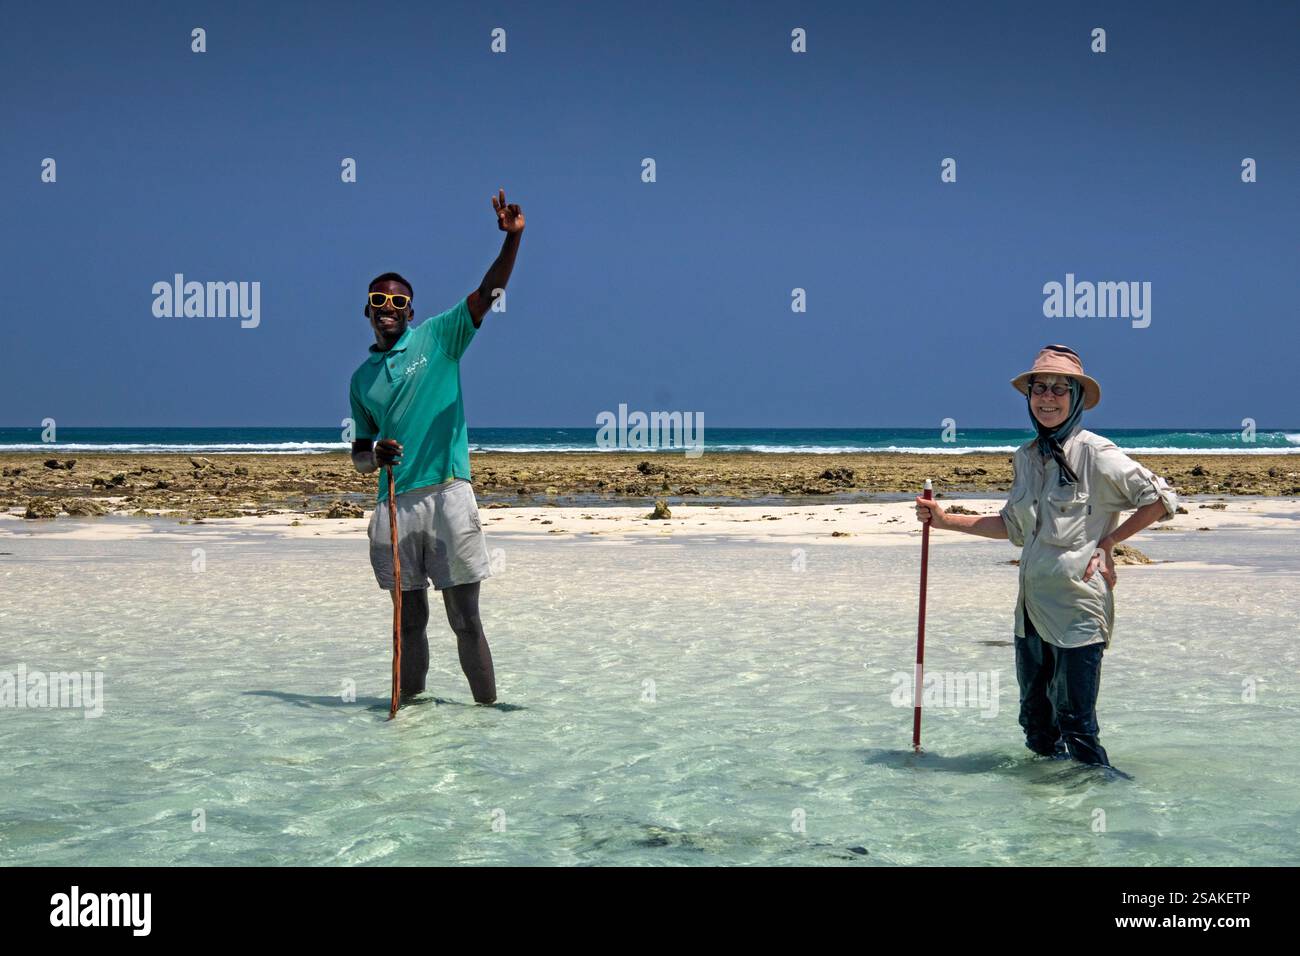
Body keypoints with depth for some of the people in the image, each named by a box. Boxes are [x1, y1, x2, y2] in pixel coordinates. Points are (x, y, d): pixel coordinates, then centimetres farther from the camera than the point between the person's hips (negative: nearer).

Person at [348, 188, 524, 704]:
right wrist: (375, 455, -4)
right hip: (395, 504, 4)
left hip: (447, 495, -4)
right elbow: (359, 454, 20)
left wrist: (512, 238, -24)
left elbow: (487, 293, -10)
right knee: (410, 618, 11)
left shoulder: (438, 338, 4)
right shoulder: (362, 377, 15)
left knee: (464, 617, -2)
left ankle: (488, 710, 6)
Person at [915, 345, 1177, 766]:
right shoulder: (1026, 456, 10)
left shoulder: (1094, 452, -10)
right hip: (1032, 606, 7)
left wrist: (1108, 542, -7)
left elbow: (1161, 498, -8)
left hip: (1078, 608, -7)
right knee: (1036, 723, 15)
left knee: (1075, 726, -4)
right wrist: (944, 520, 17)